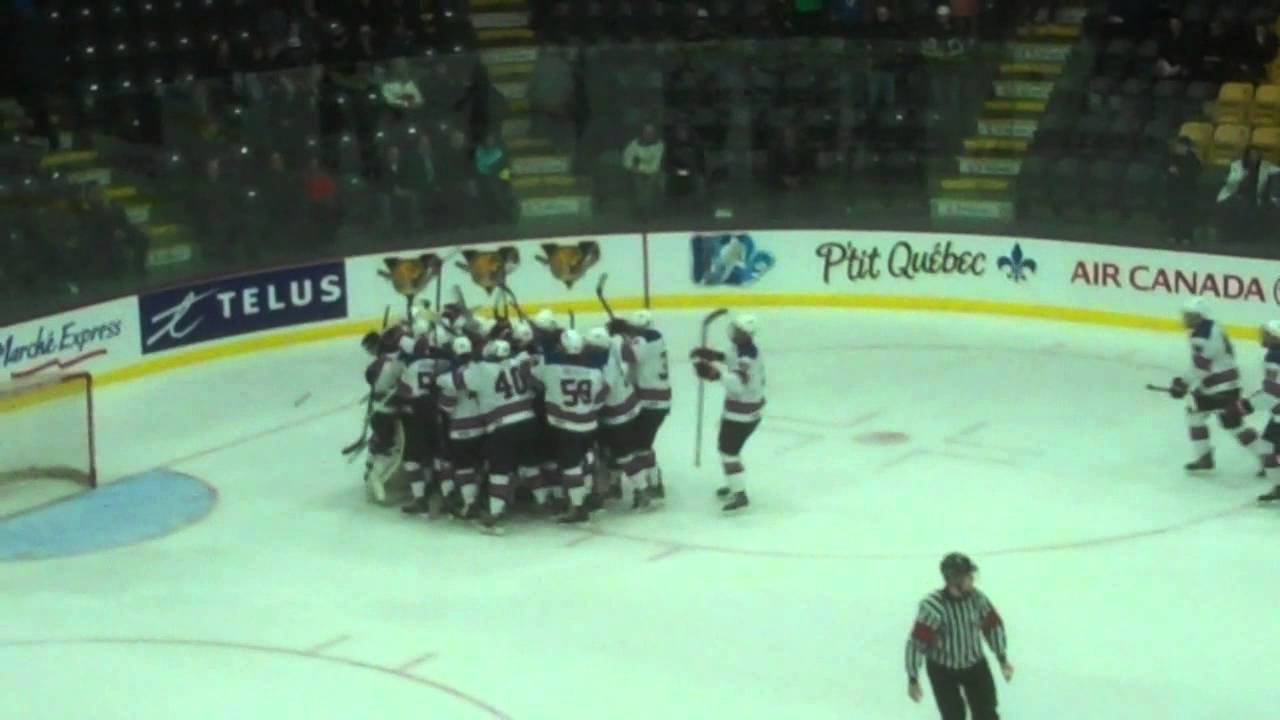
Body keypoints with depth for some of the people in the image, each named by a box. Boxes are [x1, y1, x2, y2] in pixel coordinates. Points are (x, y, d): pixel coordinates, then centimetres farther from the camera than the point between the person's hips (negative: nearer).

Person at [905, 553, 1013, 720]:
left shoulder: (977, 598, -15)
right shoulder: (932, 606, -31)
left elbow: (993, 625, 2)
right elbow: (917, 643, -26)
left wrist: (1002, 659, 8)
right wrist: (913, 679, -22)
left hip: (975, 663, 4)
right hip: (943, 669, -4)